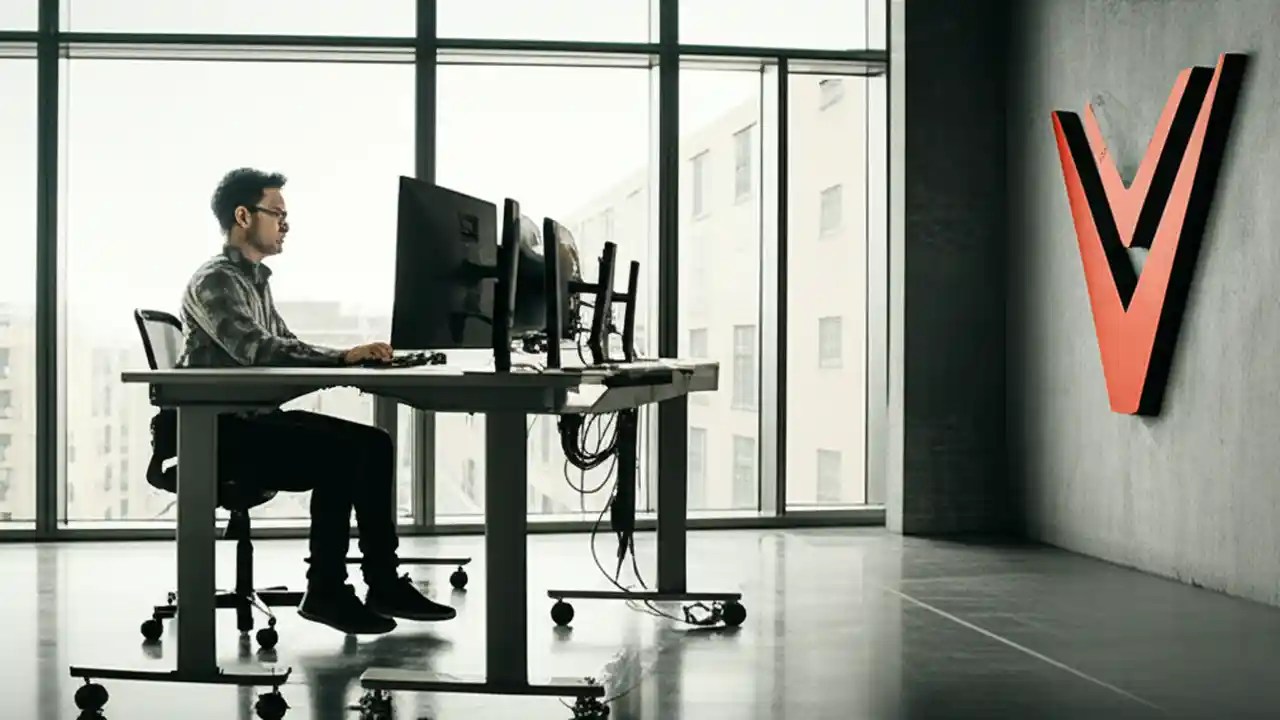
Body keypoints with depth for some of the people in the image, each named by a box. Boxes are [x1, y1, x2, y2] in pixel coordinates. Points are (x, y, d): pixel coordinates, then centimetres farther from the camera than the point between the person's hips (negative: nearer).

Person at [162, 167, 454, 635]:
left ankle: (384, 582, -2)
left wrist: (351, 358, -1)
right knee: (339, 454, -25)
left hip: (256, 420, 9)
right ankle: (325, 592, -14)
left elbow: (284, 347, 17)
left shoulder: (254, 279, 19)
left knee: (373, 443, -3)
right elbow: (256, 349, -27)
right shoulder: (213, 281, -12)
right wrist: (343, 357, -30)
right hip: (221, 433, -9)